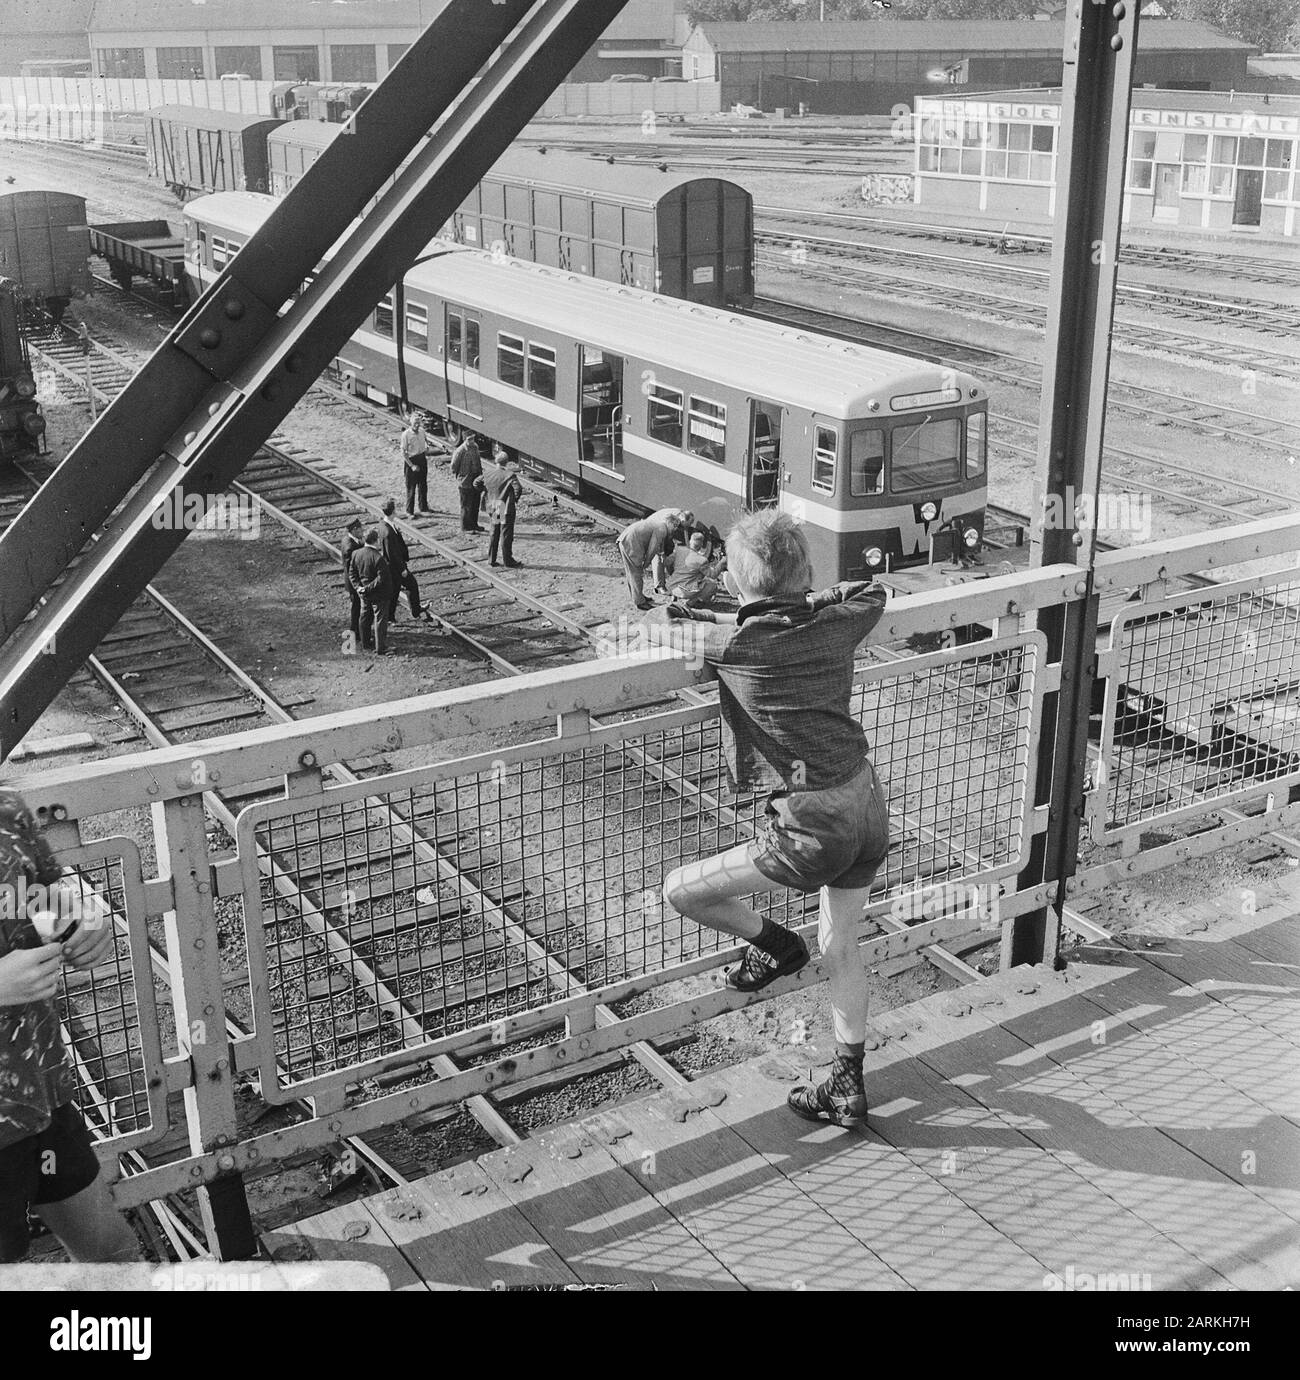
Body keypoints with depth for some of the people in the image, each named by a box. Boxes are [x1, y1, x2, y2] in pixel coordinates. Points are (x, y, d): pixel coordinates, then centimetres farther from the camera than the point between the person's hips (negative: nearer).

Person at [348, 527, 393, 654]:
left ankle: (366, 643, 36)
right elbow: (381, 579, -25)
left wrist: (358, 586, -3)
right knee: (380, 619, 6)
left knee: (365, 618, 21)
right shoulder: (378, 557, -26)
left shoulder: (356, 553, -5)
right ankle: (380, 648, 12)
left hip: (364, 595, 7)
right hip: (379, 595, -7)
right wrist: (368, 588, -16)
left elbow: (351, 573, 2)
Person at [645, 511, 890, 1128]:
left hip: (815, 824, -7)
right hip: (870, 804, 8)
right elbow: (872, 592, 24)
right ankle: (847, 1087, 35)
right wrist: (809, 600, 24)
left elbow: (659, 623, 2)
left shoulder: (736, 642, -15)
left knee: (681, 890, 5)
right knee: (839, 946, 23)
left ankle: (774, 945, 27)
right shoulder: (835, 625, 0)